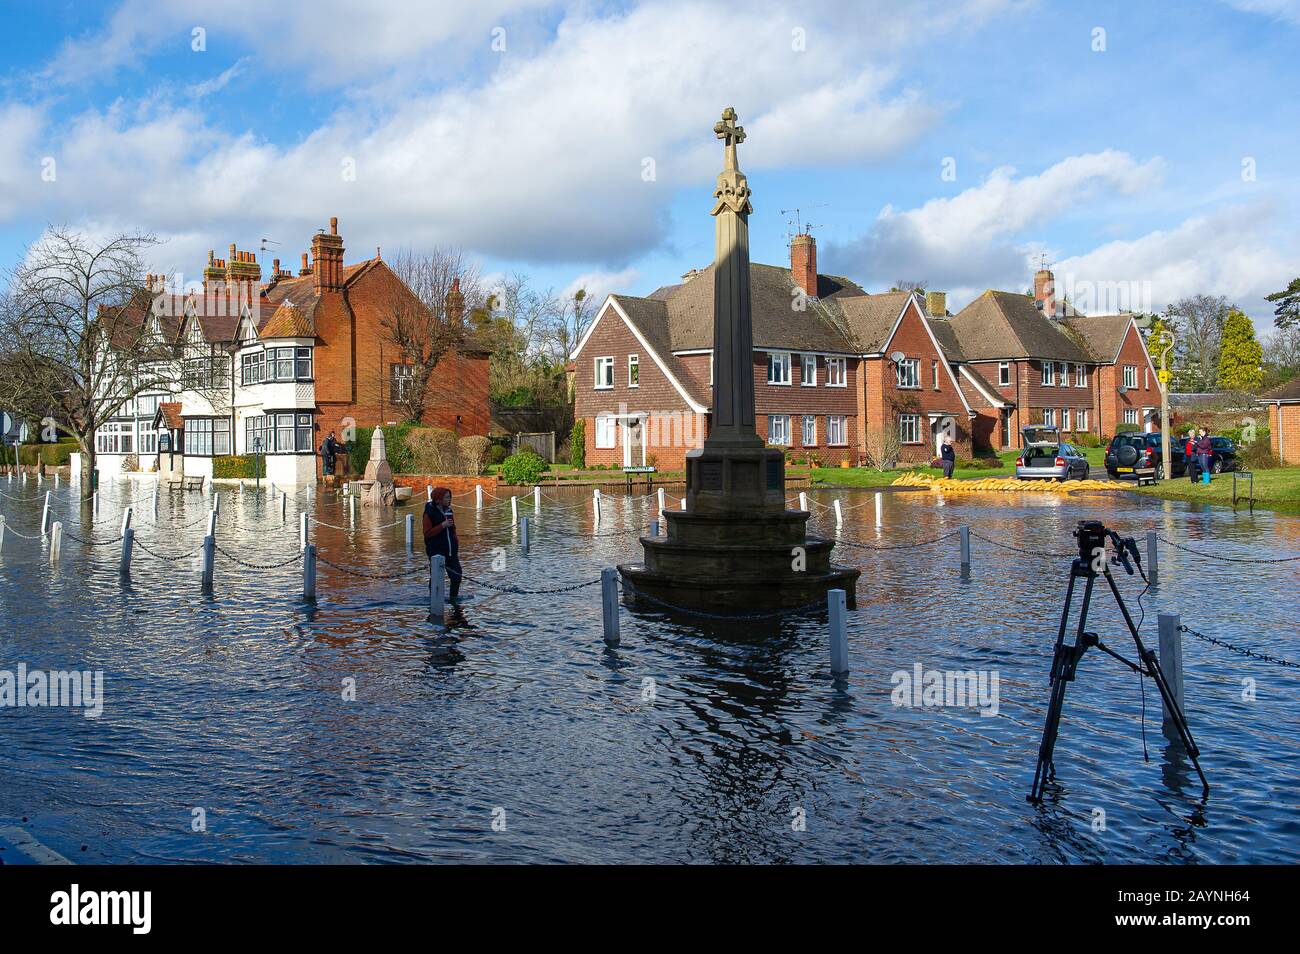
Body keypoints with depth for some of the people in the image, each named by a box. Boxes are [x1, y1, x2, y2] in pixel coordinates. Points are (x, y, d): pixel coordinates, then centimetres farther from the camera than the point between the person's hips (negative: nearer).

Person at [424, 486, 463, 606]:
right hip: (436, 551, -6)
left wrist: (456, 544, 14)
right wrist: (442, 526, -22)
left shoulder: (449, 511, 10)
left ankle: (454, 598, 17)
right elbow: (427, 533, -15)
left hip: (451, 551, 6)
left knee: (457, 575, 1)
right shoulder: (429, 513, -10)